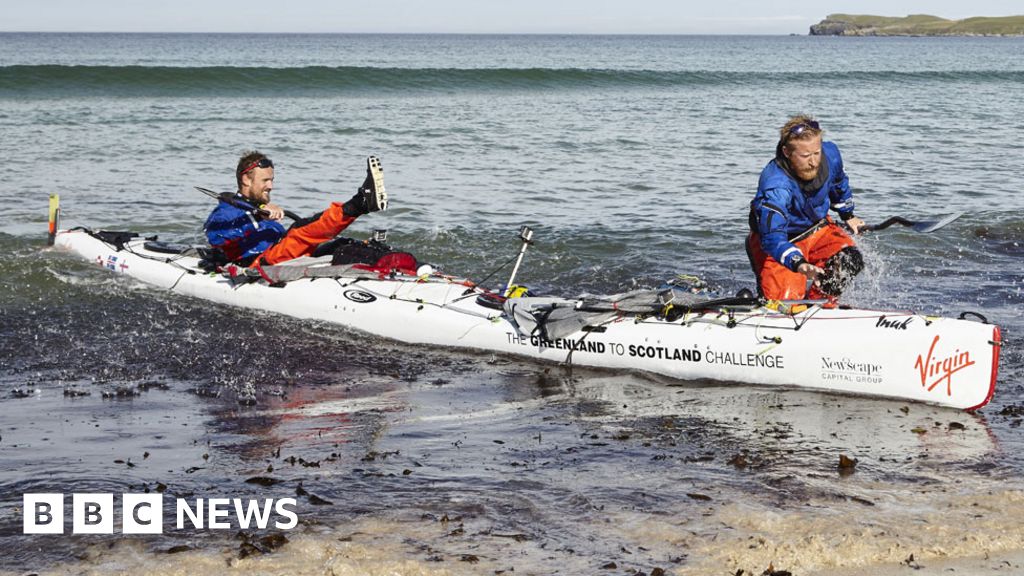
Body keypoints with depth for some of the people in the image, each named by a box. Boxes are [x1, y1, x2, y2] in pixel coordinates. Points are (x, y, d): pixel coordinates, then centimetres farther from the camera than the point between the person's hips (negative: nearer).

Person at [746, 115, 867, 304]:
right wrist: (799, 264, -62)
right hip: (781, 239, -6)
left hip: (817, 227, 6)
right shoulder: (775, 186, -39)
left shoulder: (830, 155, -19)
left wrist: (848, 216, 21)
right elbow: (772, 236, -46)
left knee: (850, 260, -19)